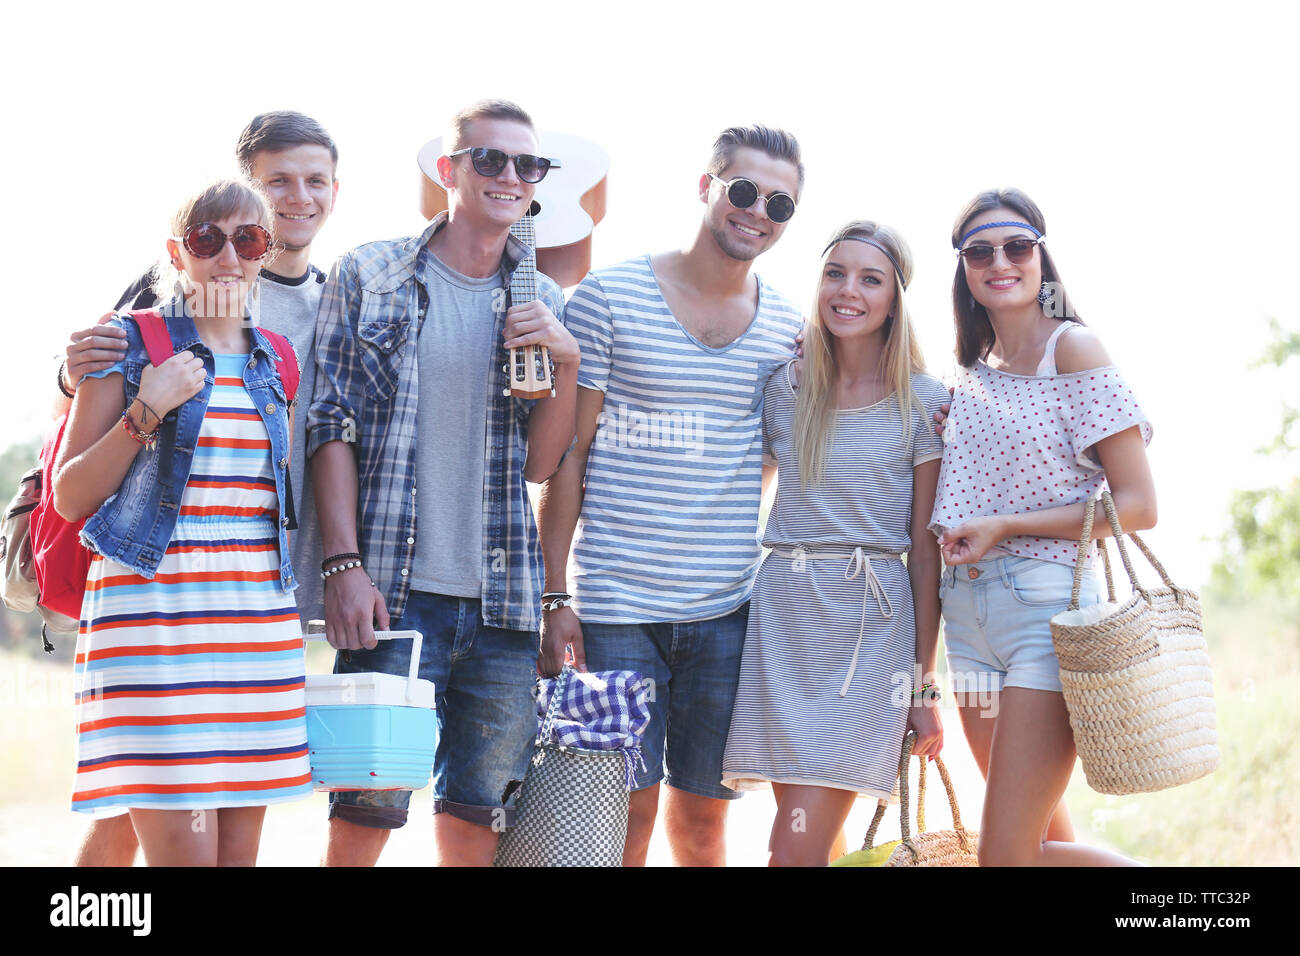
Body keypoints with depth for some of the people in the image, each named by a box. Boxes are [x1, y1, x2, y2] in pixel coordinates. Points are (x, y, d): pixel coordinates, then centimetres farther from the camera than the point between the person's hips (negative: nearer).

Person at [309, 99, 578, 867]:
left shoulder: (546, 306, 13)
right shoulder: (370, 276, 5)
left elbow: (540, 464, 9)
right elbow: (333, 427, 1)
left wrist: (566, 362, -7)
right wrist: (345, 563, -9)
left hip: (504, 602, 3)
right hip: (394, 594, -3)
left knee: (478, 824, 6)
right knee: (365, 813, -6)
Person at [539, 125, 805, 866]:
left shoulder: (791, 326, 8)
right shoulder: (610, 296, -3)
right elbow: (565, 454, -2)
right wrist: (554, 595, -6)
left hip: (729, 610, 3)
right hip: (615, 606, -3)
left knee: (705, 810, 10)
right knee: (629, 806, 0)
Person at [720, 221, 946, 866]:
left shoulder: (924, 402, 2)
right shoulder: (785, 388, 9)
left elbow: (925, 547, 1)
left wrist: (923, 686, 0)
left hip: (870, 619, -3)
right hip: (782, 609, 3)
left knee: (795, 850, -11)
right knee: (811, 843, 2)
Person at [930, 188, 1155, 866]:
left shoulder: (1073, 348, -5)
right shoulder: (970, 375, 15)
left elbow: (1137, 505, -10)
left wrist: (1005, 525, -15)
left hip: (1046, 603, -7)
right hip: (969, 610, 7)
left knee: (1006, 856, -12)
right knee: (1045, 843, 11)